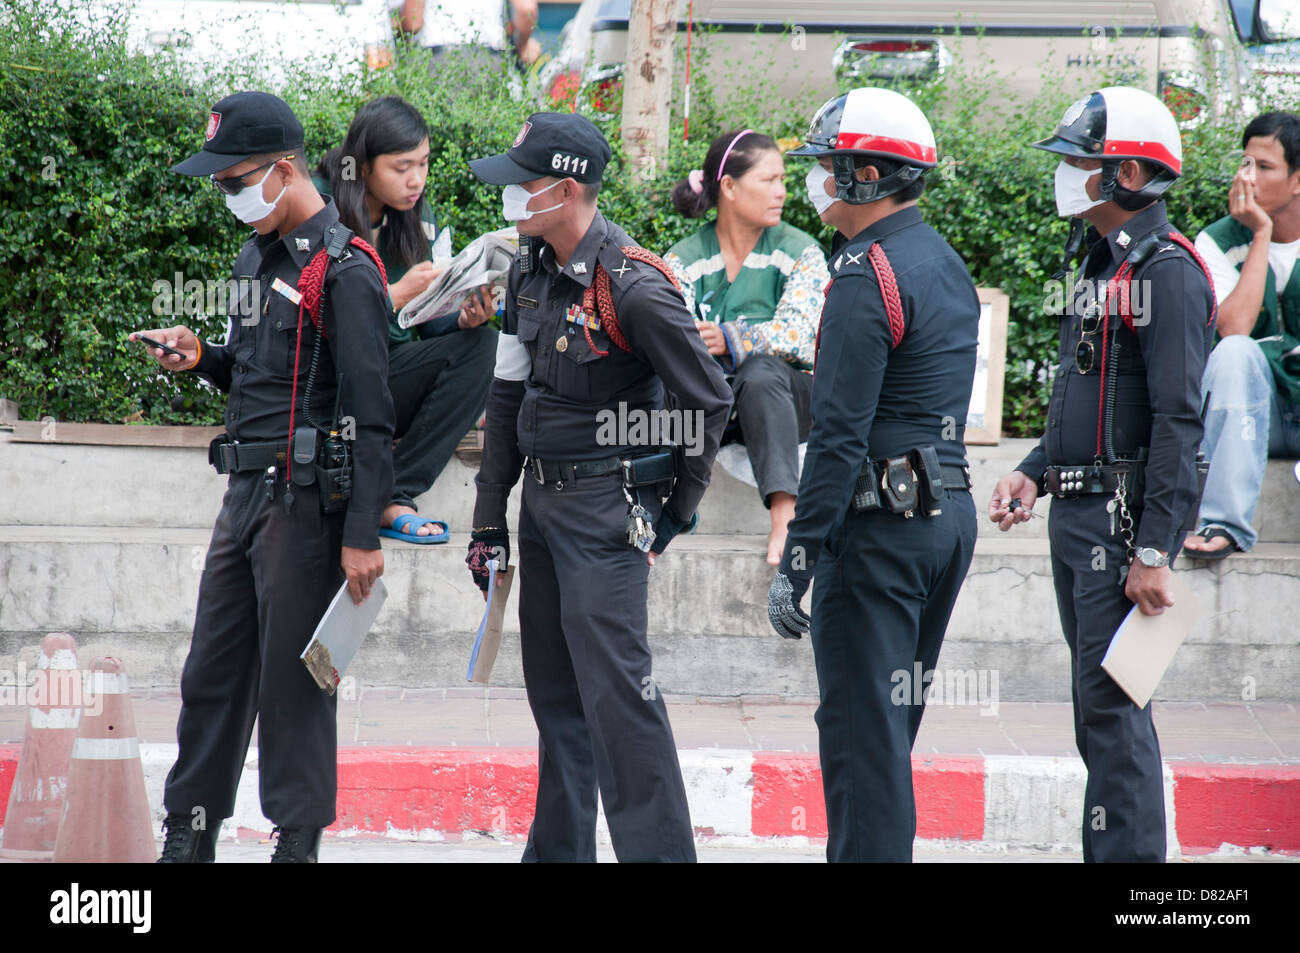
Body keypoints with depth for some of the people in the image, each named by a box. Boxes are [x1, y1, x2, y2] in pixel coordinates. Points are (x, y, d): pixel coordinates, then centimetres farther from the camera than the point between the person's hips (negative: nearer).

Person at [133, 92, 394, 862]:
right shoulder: (257, 258, 14)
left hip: (305, 503, -8)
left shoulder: (344, 271, -13)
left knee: (291, 682, -3)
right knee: (212, 671, 11)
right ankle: (189, 835, 19)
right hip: (246, 494, 8)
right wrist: (203, 358, 5)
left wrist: (364, 535, -19)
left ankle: (298, 842, 6)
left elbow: (371, 413, -16)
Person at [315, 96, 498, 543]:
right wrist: (396, 296, -27)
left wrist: (466, 318, -17)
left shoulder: (417, 216, 6)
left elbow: (432, 321, 6)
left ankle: (394, 495, -20)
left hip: (387, 381, 6)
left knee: (479, 343, -16)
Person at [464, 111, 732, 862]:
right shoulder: (532, 269, 7)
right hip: (544, 504, 8)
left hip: (605, 511, -8)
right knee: (554, 690, 13)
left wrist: (678, 511, -3)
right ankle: (559, 850, 21)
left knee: (615, 690, -12)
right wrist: (489, 519, 13)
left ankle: (659, 849, -9)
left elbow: (711, 400, -11)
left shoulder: (634, 287, -18)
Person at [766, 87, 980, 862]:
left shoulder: (868, 277, -16)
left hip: (882, 519, -9)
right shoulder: (948, 263, 14)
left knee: (861, 731, -7)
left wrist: (797, 560, -18)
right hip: (951, 509, 9)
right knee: (889, 726, 15)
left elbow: (840, 434, -20)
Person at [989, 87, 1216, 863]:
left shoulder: (1168, 272, -14)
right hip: (1078, 513, 10)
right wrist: (1034, 474, 9)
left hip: (1126, 516, -10)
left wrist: (1154, 551, -23)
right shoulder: (1102, 267, 17)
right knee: (1099, 705, 12)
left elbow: (1178, 421, -19)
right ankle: (1109, 851, 17)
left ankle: (1128, 852, -9)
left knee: (1113, 708, -11)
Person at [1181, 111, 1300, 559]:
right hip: (1255, 411, 1)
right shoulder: (1219, 243, 0)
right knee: (1235, 352, -33)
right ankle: (1226, 522, -36)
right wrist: (1261, 235, -15)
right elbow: (1233, 329, -17)